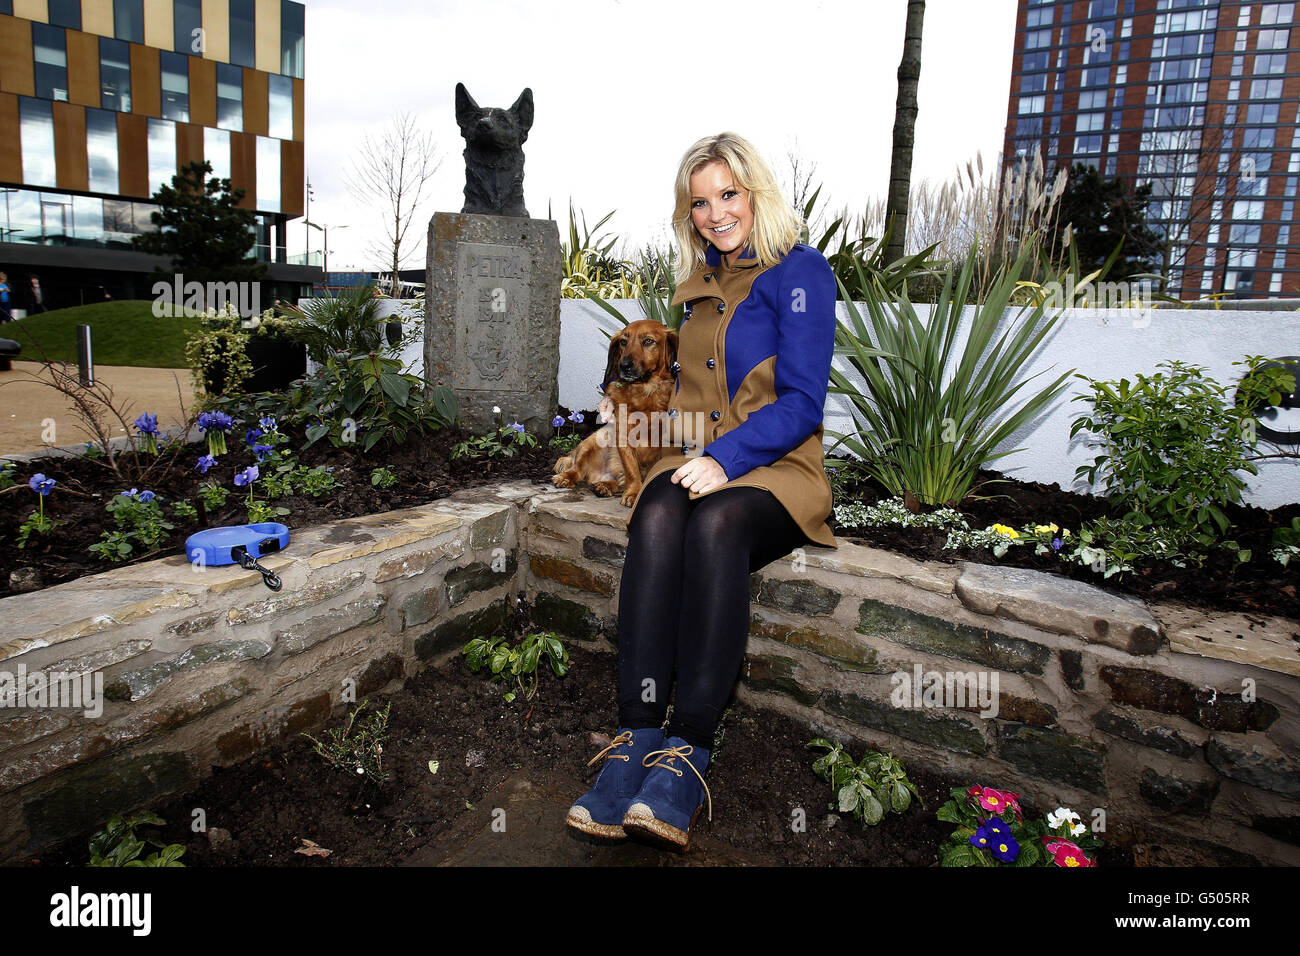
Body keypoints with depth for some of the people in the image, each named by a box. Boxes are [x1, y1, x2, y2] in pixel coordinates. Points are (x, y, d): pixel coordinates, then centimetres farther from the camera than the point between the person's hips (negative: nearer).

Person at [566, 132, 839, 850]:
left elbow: (802, 400, -10)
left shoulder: (799, 272, 0)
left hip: (775, 469, -4)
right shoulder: (700, 282, 20)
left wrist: (726, 458, -22)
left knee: (715, 523, -36)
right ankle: (635, 742, -34)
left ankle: (687, 756, -34)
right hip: (695, 459, 5)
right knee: (657, 519, -30)